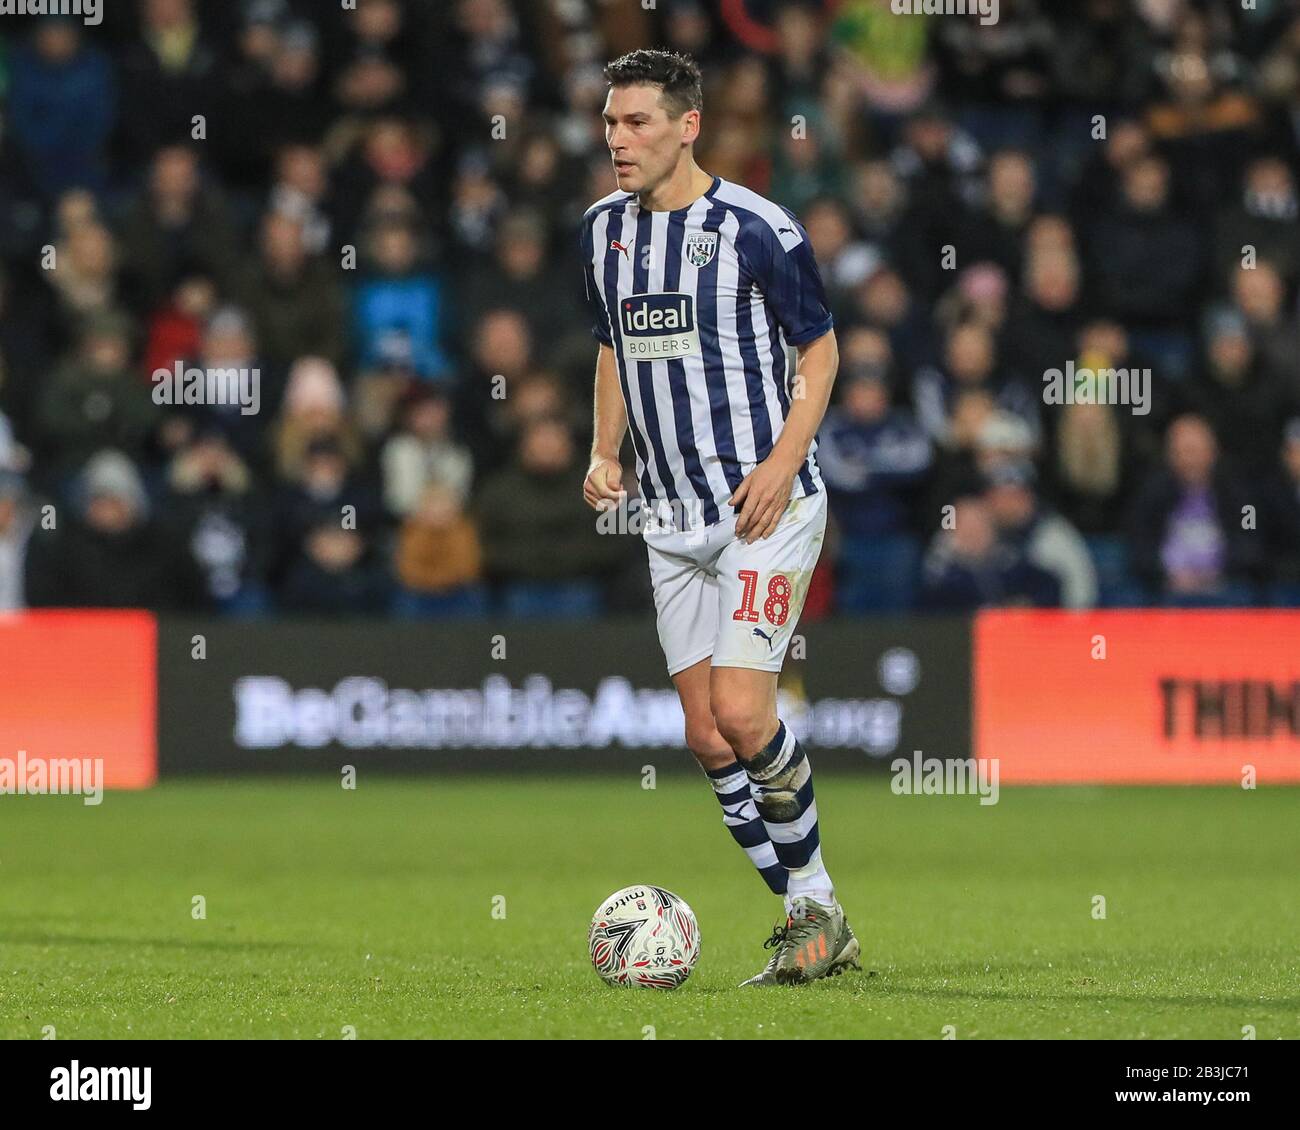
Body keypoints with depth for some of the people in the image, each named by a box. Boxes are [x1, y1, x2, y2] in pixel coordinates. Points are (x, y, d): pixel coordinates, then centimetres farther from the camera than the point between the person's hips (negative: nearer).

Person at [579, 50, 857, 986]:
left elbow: (819, 348, -3)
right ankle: (814, 921, 14)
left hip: (765, 506, -7)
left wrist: (783, 462, -16)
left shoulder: (757, 228, -10)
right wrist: (607, 452, 6)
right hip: (674, 519, 7)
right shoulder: (606, 228, 8)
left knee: (742, 711, -18)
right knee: (708, 736, 4)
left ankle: (817, 910, 1)